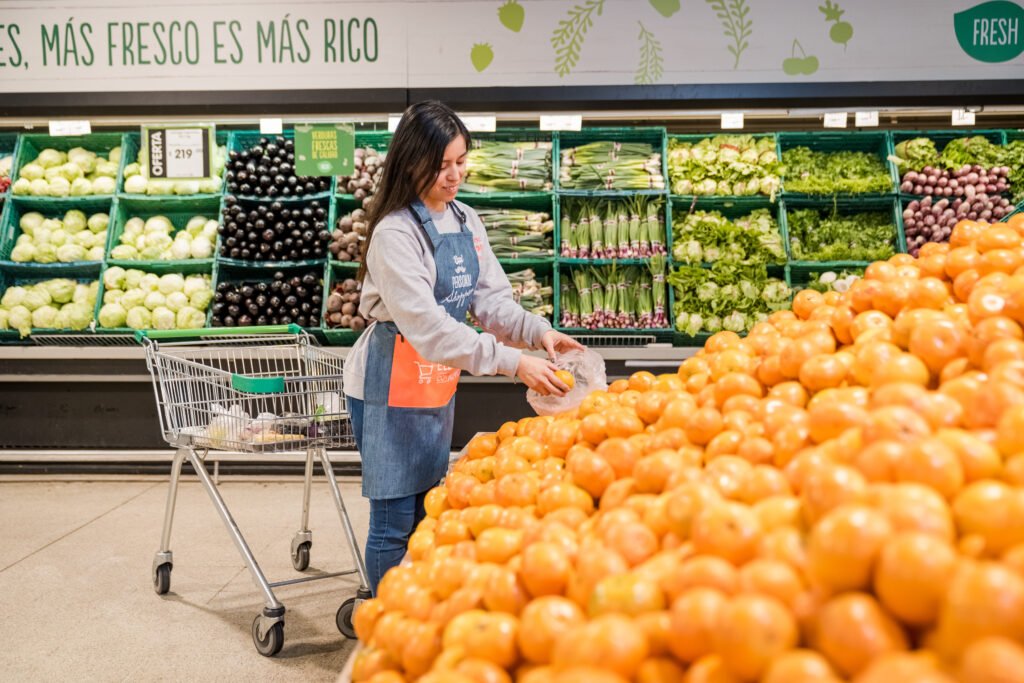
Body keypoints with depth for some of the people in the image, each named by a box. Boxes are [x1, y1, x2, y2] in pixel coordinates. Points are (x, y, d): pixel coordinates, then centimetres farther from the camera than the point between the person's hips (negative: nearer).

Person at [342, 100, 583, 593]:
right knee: (394, 521, 1)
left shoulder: (466, 221, 4)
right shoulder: (394, 233, -20)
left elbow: (490, 297, 4)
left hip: (440, 387, 8)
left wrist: (537, 330, -15)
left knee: (429, 514, 18)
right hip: (391, 391, -8)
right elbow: (427, 326, -28)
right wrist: (512, 362, -32)